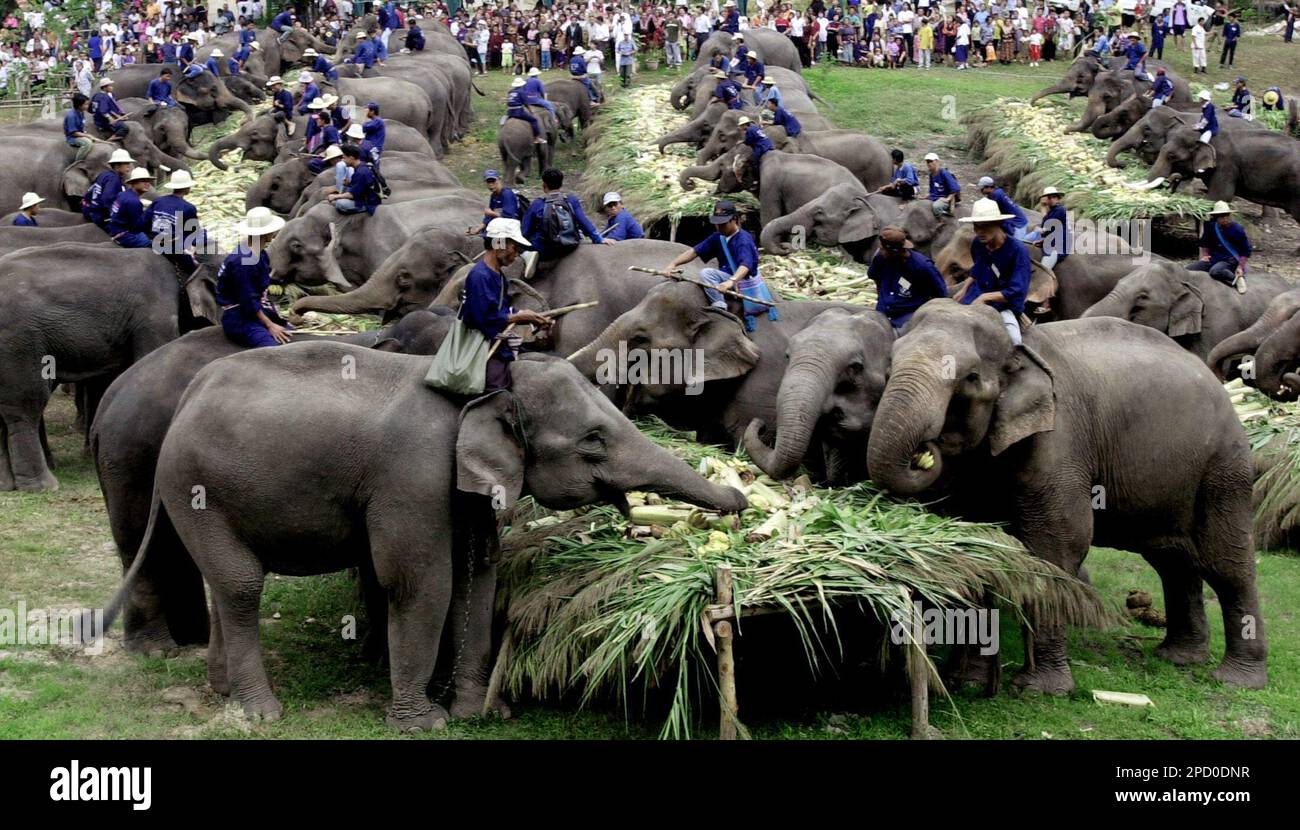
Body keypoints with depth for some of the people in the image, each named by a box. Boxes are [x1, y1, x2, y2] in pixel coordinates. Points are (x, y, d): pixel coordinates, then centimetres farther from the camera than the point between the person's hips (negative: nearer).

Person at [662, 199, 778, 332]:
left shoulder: (744, 239, -24)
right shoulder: (717, 237, -3)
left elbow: (745, 266, -40)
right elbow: (695, 251, -2)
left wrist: (731, 281, -59)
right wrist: (673, 264, -17)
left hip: (746, 280, -4)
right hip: (728, 277, 5)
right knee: (705, 273, -22)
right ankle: (719, 306, -26)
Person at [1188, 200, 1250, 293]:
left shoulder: (1237, 230, -7)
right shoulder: (1211, 227, 5)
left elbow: (1246, 251, -2)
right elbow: (1204, 243, 23)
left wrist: (1240, 267, -9)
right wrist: (1204, 256, 9)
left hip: (1229, 261, -6)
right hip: (1213, 259, 6)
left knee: (1215, 271, -39)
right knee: (1188, 270, -12)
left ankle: (1236, 279, -15)